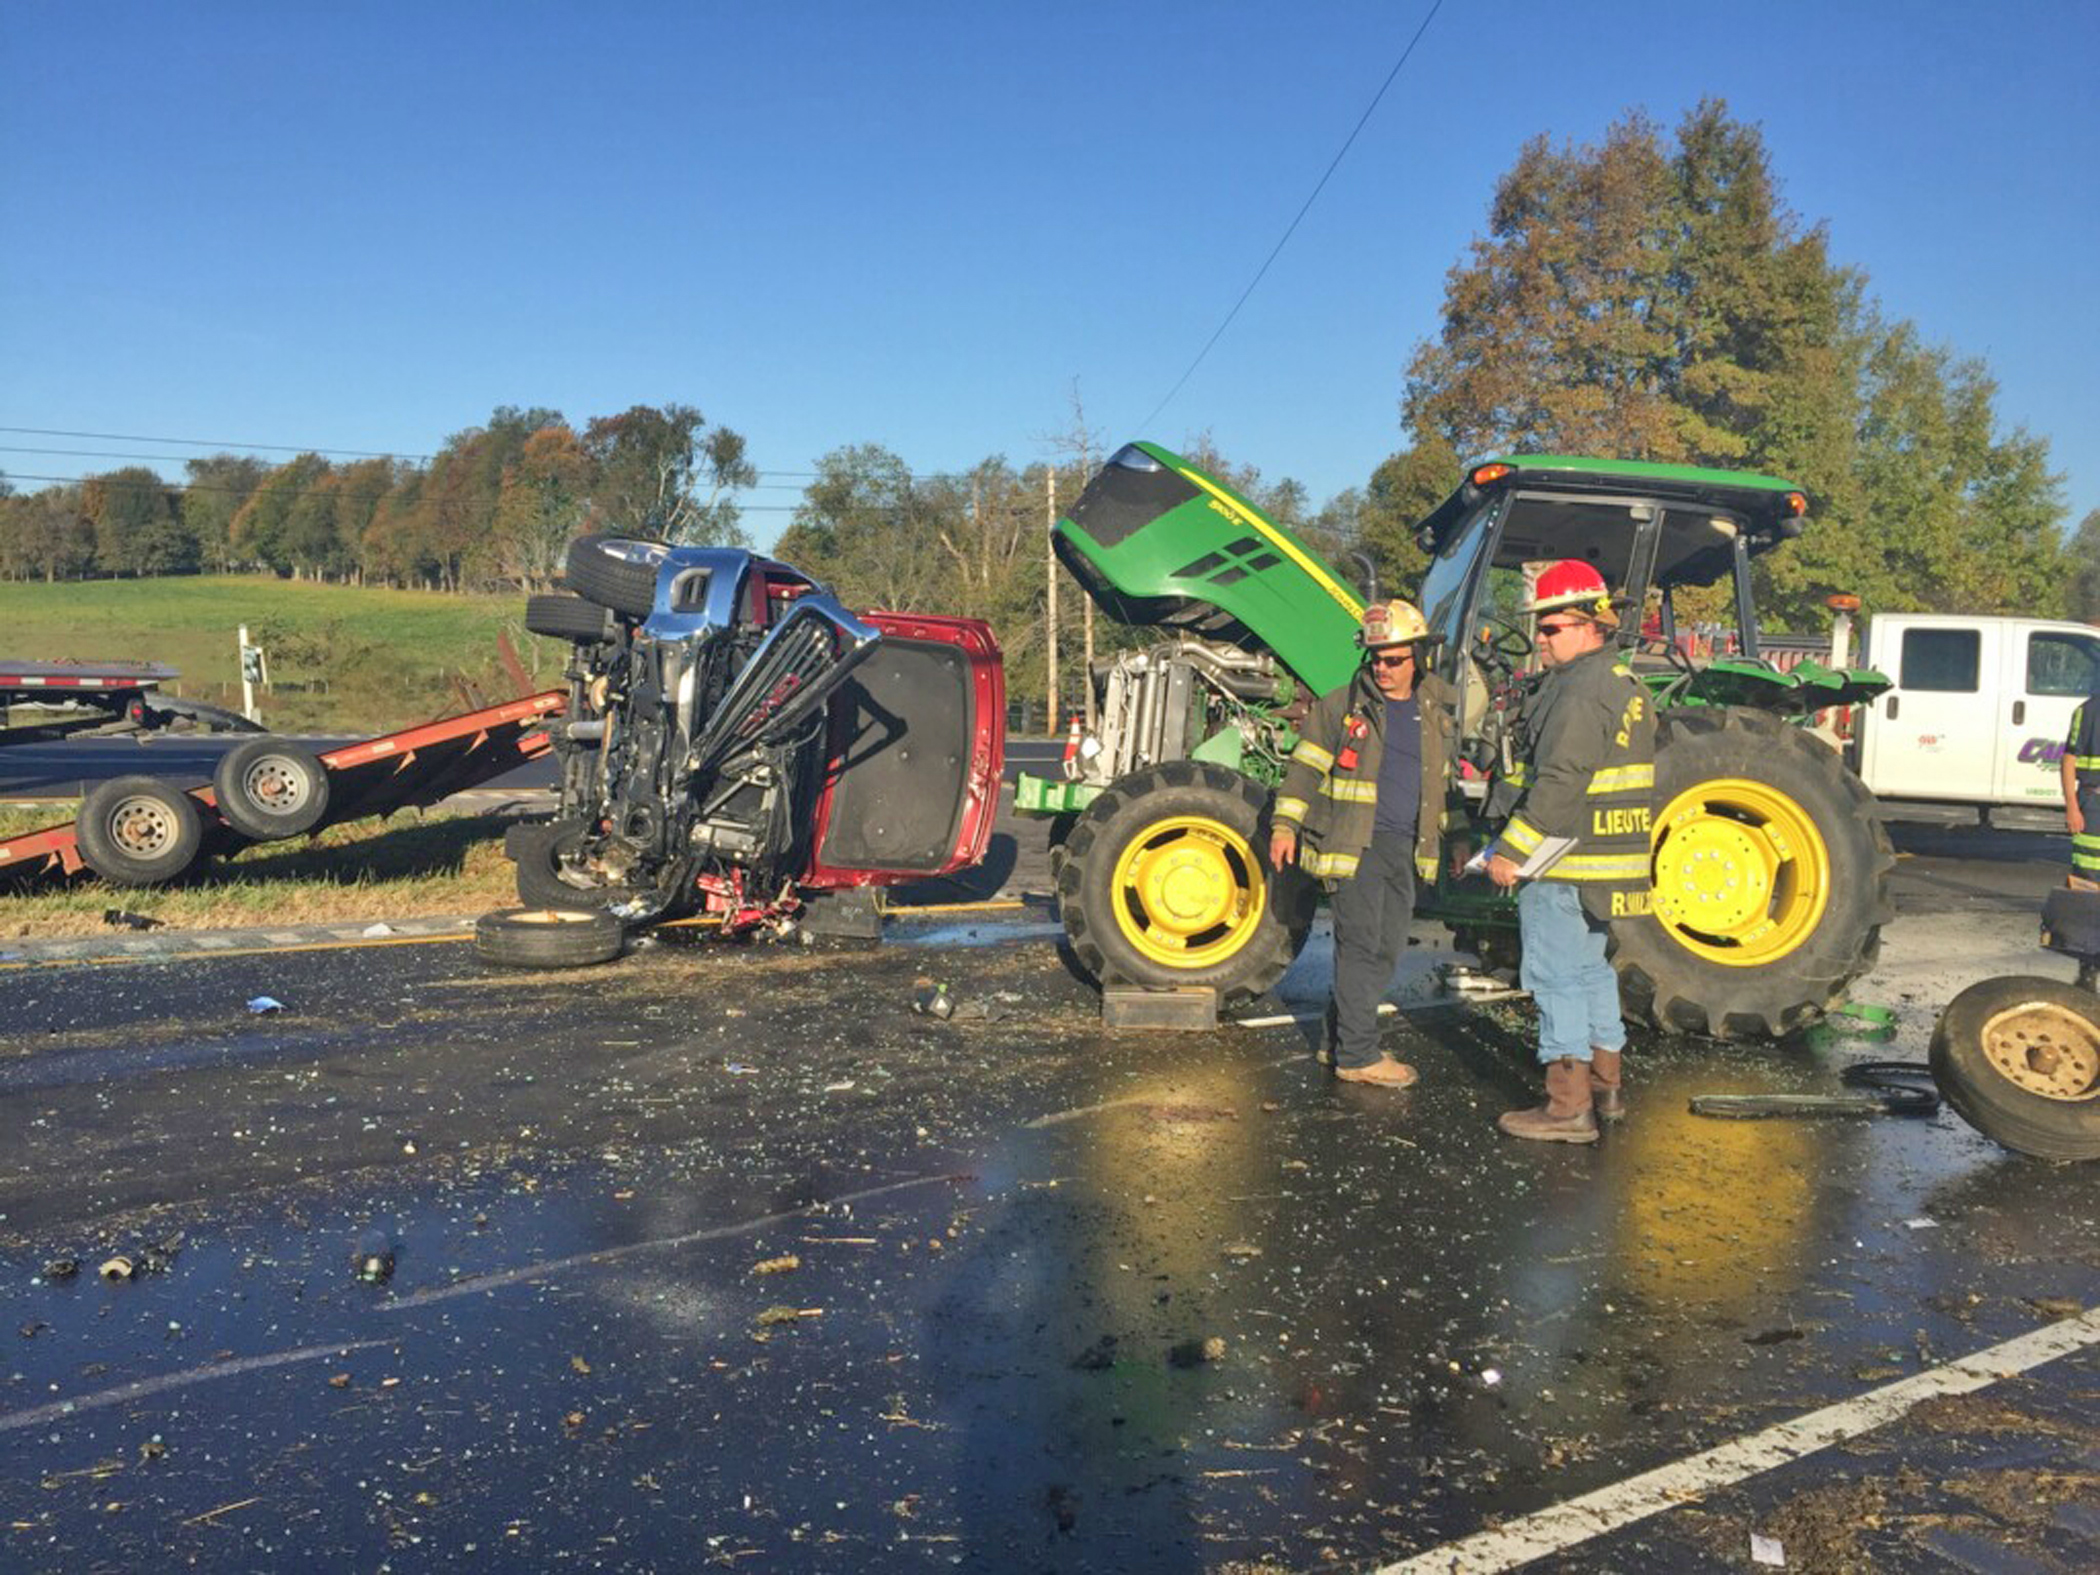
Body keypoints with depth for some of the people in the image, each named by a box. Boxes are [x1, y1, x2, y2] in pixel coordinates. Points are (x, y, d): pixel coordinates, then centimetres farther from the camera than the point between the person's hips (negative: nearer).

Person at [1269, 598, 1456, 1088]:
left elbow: (1439, 778, 24)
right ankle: (1357, 1055, 2)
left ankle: (1342, 1036, 22)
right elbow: (1306, 767, -3)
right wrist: (1286, 825, -11)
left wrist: (1443, 832, 26)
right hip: (1353, 843, -6)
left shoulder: (1435, 709, 12)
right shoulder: (1341, 705, -3)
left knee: (1387, 948, 9)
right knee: (1360, 945, -5)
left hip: (1405, 847, 6)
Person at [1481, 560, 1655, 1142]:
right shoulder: (1625, 684, 15)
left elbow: (1559, 783, -24)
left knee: (1558, 979, -5)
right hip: (1606, 861, 10)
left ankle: (1568, 1108, -1)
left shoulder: (1582, 690, -18)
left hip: (1563, 863, -10)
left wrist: (1513, 851, -19)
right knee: (1591, 970, 19)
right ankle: (1605, 1087, 29)